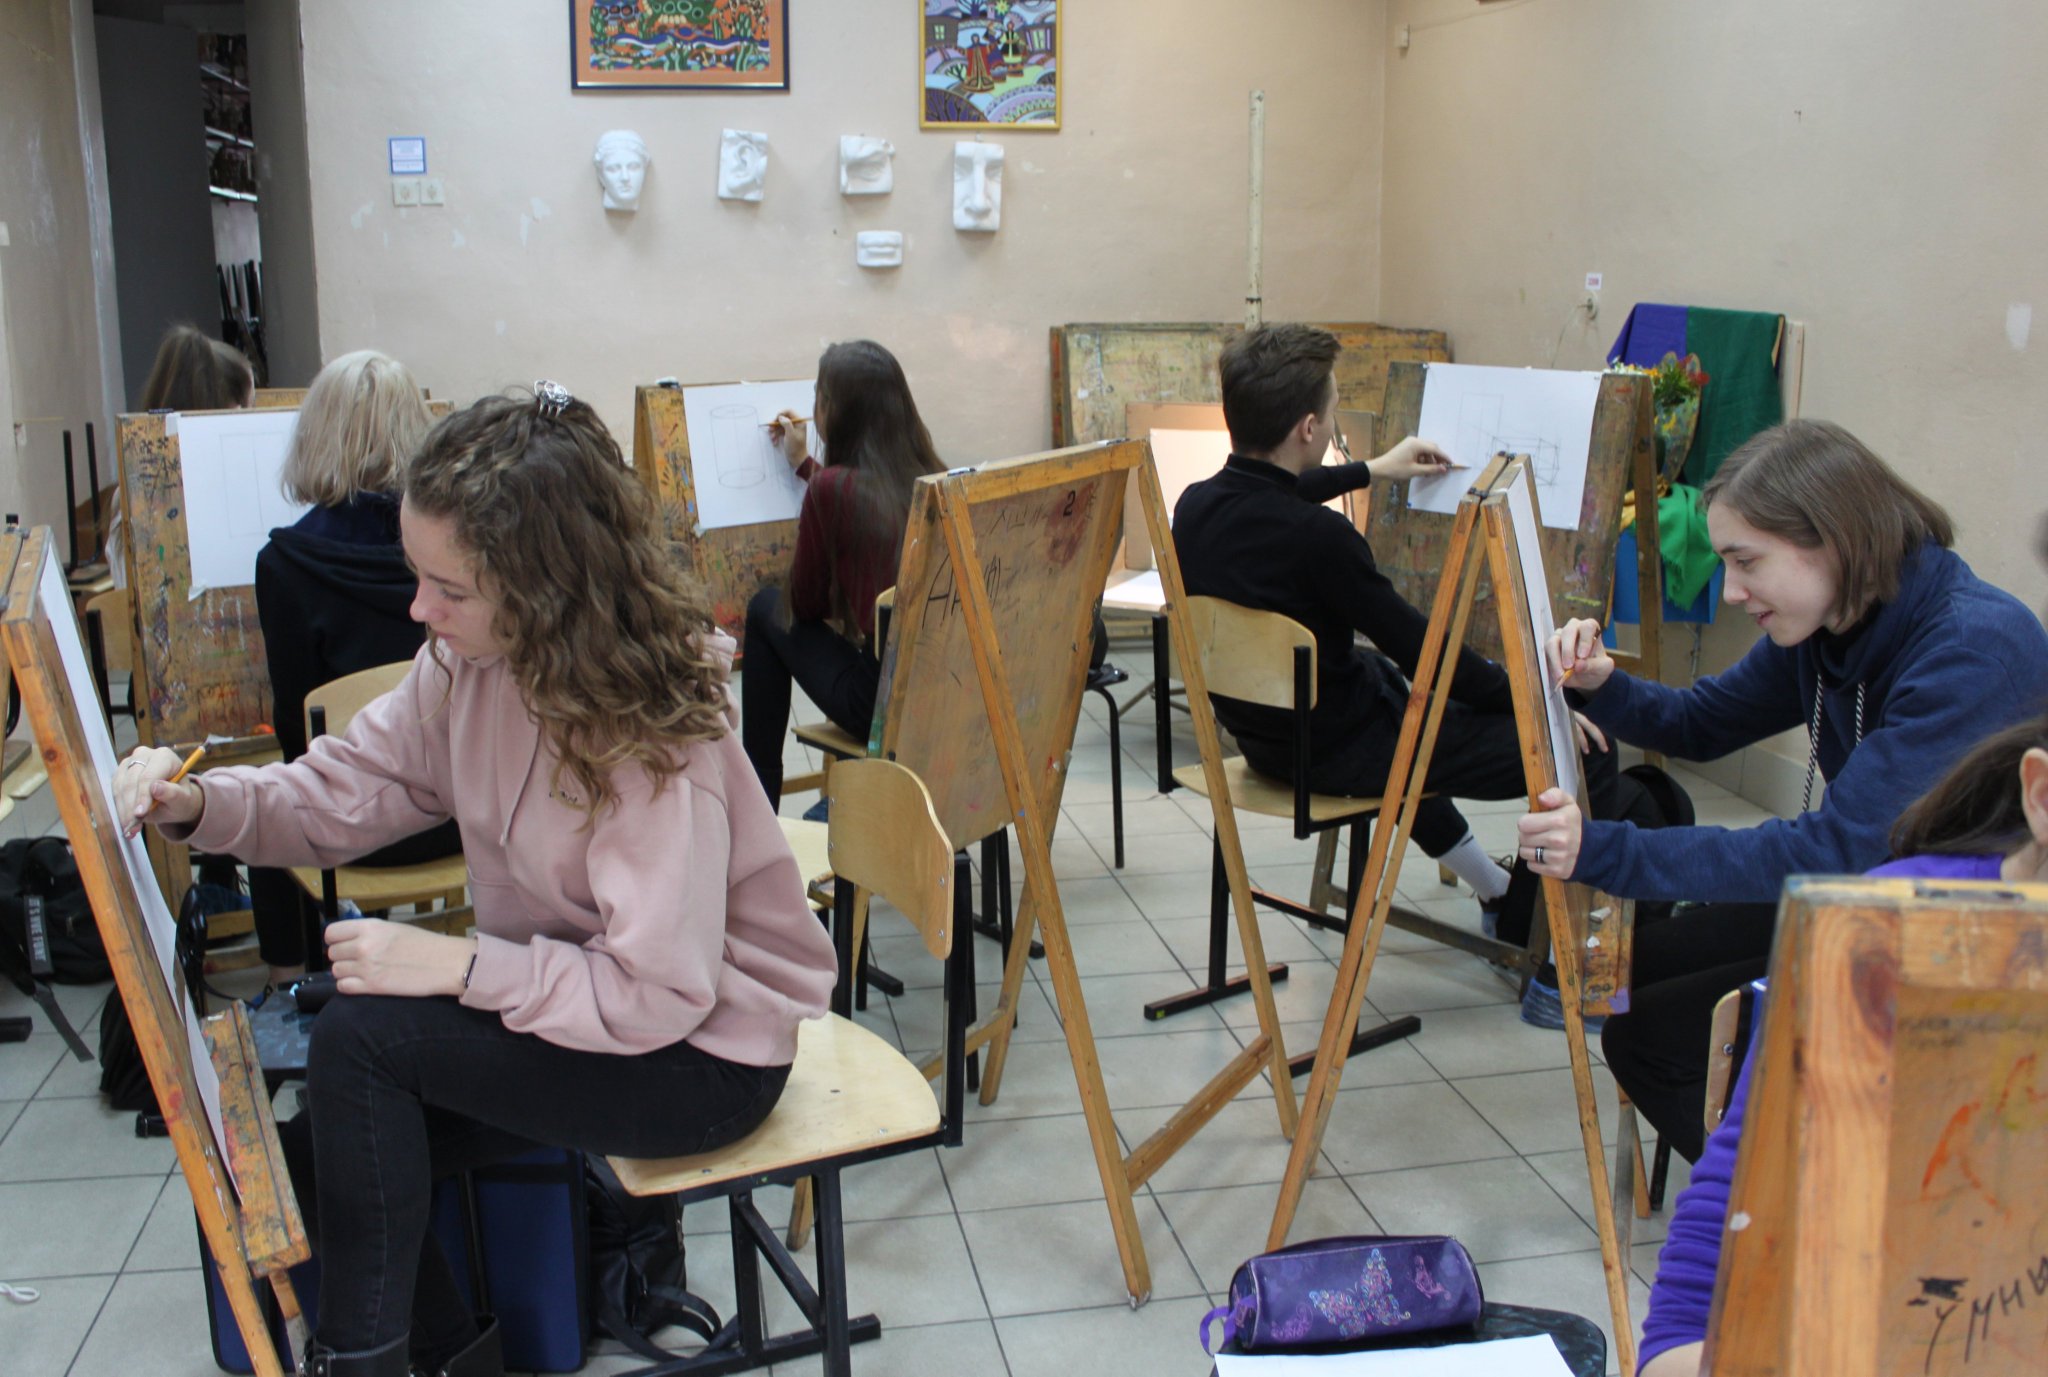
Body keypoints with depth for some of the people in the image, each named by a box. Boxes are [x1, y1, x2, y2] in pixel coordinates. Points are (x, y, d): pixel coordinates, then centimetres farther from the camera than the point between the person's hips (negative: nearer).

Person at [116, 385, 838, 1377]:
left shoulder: (650, 732, -29)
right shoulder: (467, 665, -7)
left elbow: (656, 996, -28)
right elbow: (342, 791, 0)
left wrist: (458, 963, -27)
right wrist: (197, 803, -18)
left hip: (700, 1052, -8)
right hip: (573, 995, 8)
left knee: (361, 1038, -20)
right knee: (304, 1160, 4)